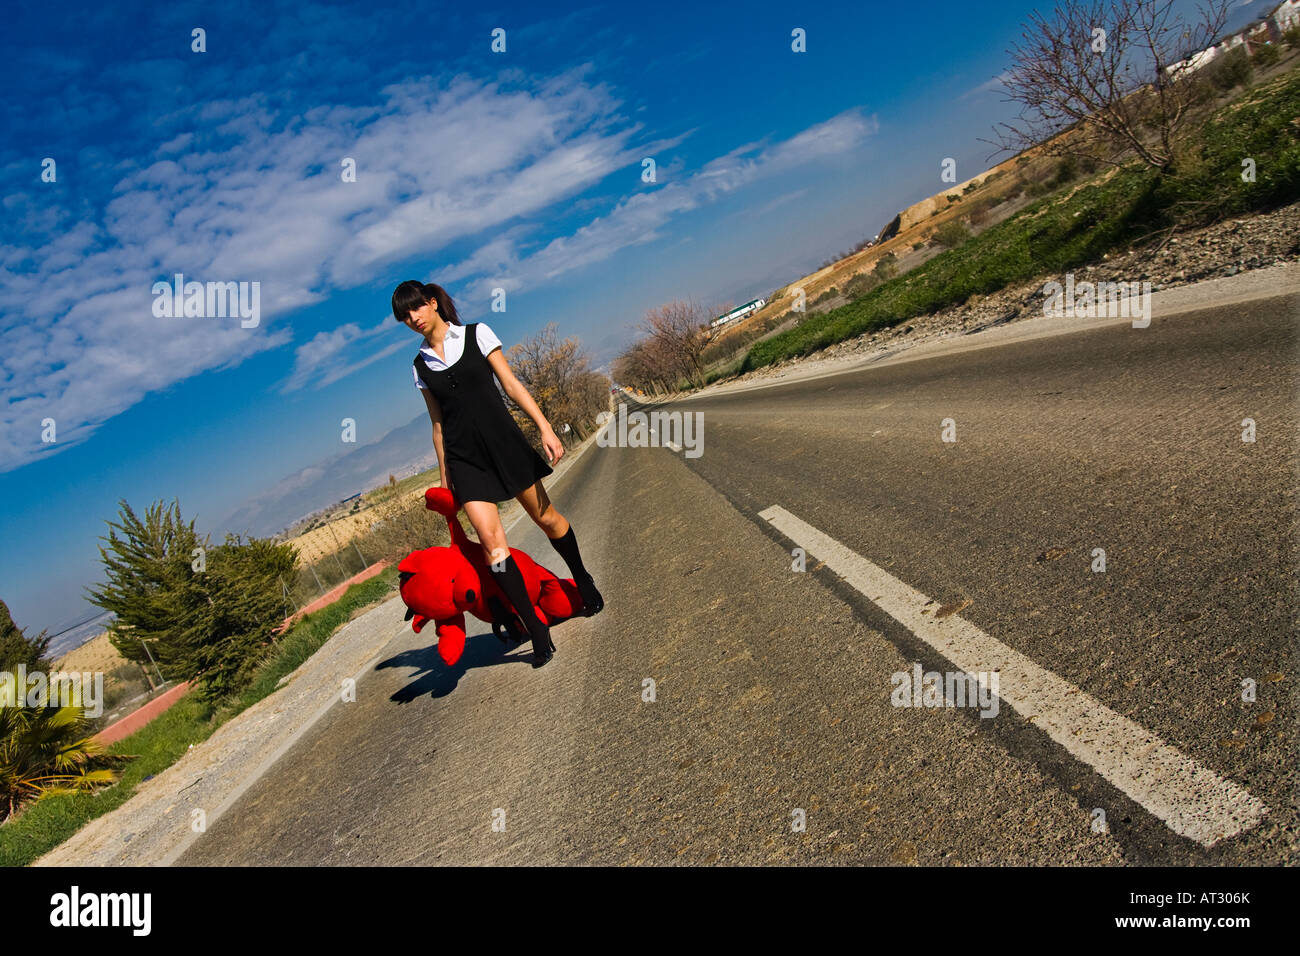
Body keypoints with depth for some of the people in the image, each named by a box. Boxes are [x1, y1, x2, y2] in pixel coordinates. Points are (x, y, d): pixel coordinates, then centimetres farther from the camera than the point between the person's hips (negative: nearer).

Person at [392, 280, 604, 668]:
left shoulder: (476, 334, 4)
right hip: (464, 458, 2)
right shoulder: (421, 365, 12)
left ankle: (583, 581, 34)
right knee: (490, 538, -14)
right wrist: (444, 477, 12)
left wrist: (545, 427, -10)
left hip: (503, 441, -1)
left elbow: (511, 384, -1)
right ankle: (536, 629, -8)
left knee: (546, 518, 7)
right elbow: (438, 424, 14)